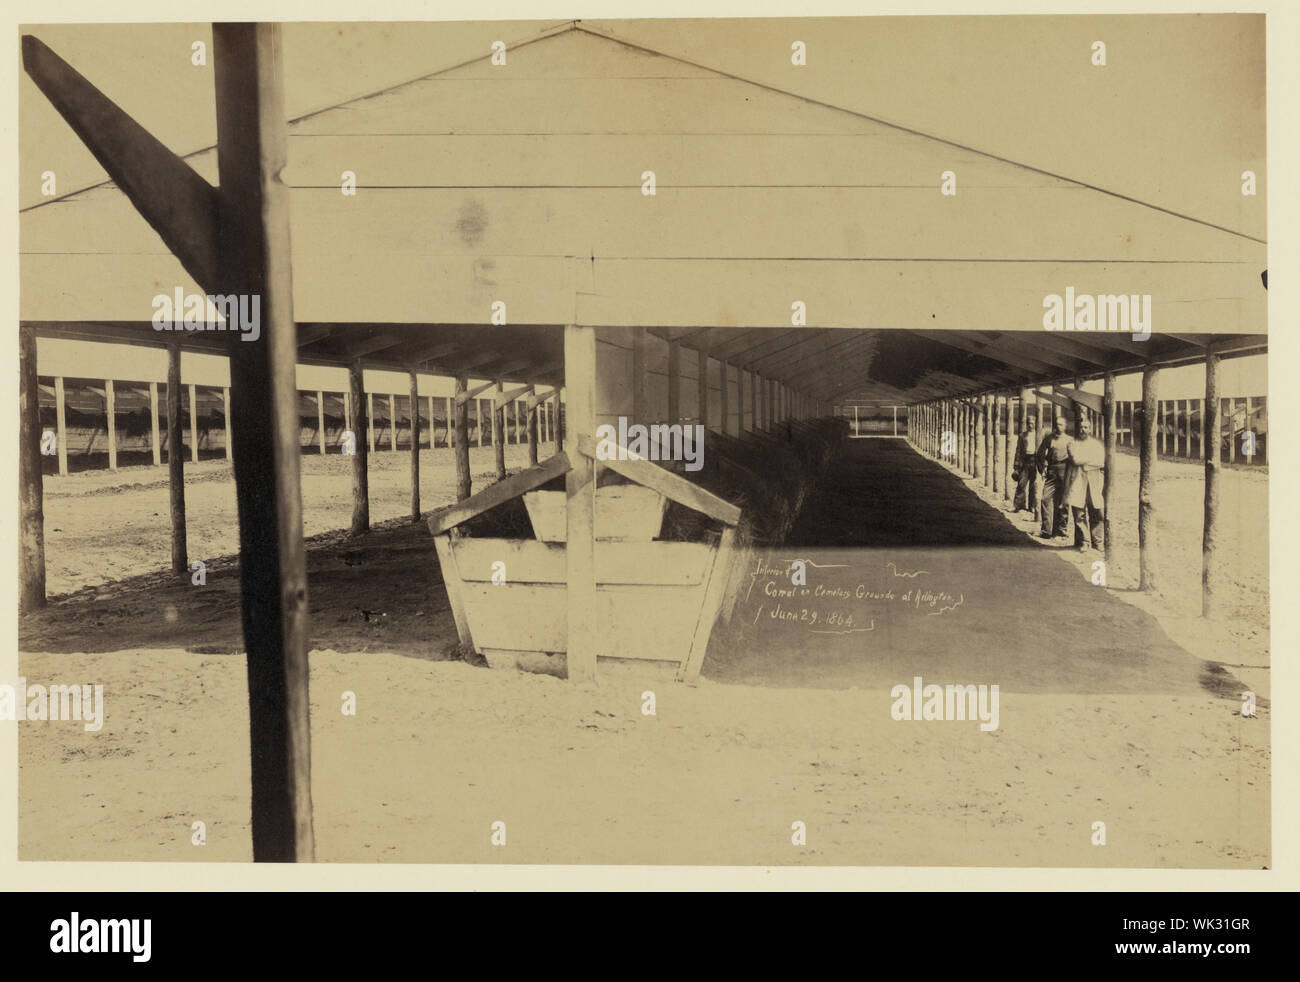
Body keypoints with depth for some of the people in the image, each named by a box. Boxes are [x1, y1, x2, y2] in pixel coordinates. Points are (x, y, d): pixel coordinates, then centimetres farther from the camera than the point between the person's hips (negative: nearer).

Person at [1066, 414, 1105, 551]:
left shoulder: (1097, 444, 16)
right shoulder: (1072, 443, 8)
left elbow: (1102, 462, 4)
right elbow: (1075, 459, -9)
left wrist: (1085, 462, -4)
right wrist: (1093, 458, -2)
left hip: (1094, 484, 2)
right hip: (1077, 483, -2)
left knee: (1097, 514, -1)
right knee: (1079, 515, -4)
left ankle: (1096, 541, 10)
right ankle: (1081, 542, 4)